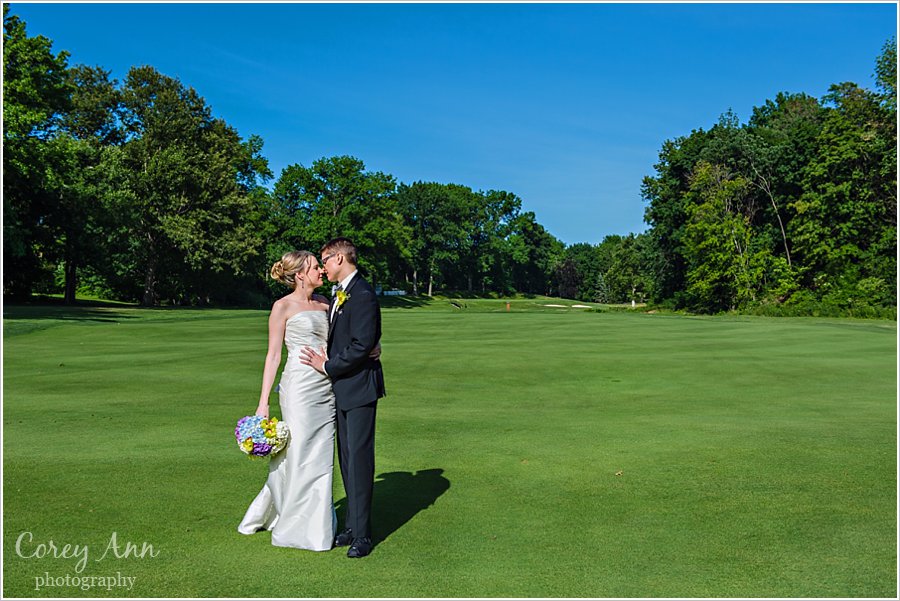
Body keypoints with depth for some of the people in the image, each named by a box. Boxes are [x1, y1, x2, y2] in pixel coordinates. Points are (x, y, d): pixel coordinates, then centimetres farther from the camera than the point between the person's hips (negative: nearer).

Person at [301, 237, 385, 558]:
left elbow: (361, 347, -22)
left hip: (359, 387, -10)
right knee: (347, 458, 14)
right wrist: (327, 359, 2)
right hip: (343, 387, 10)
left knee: (359, 458, -4)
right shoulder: (340, 293, 14)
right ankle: (352, 526, 24)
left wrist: (326, 366, -12)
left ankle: (362, 534, 6)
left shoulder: (362, 295, -17)